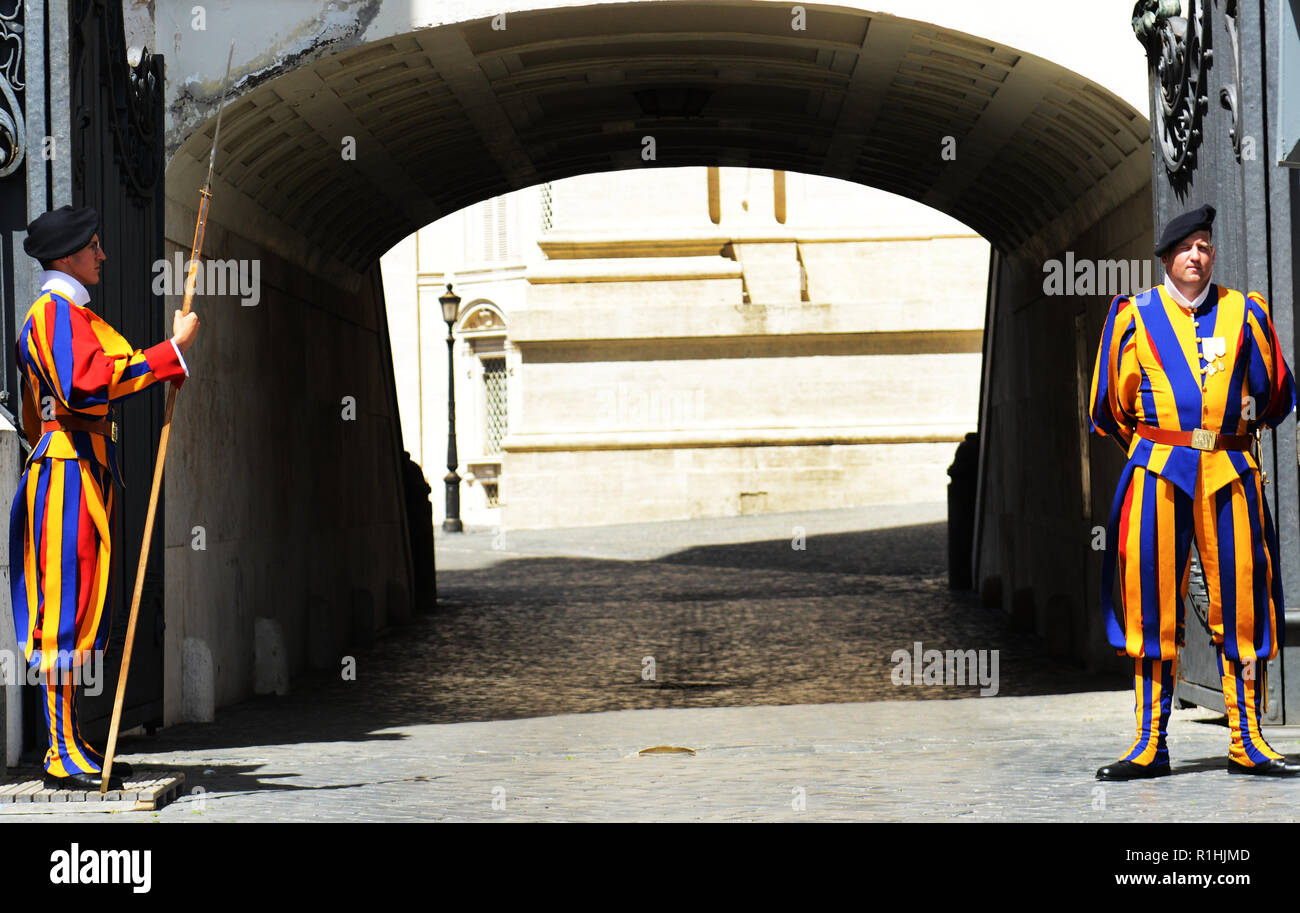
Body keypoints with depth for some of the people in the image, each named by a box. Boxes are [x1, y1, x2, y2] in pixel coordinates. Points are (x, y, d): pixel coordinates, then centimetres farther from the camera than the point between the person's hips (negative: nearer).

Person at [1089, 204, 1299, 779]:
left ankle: (1246, 743, 6)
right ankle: (1151, 745, 4)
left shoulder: (1243, 314, 8)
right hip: (1157, 473, -1)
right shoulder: (1136, 316, 6)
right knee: (1153, 604, -2)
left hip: (1230, 471, 1)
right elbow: (1111, 407, 13)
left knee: (1240, 600, -1)